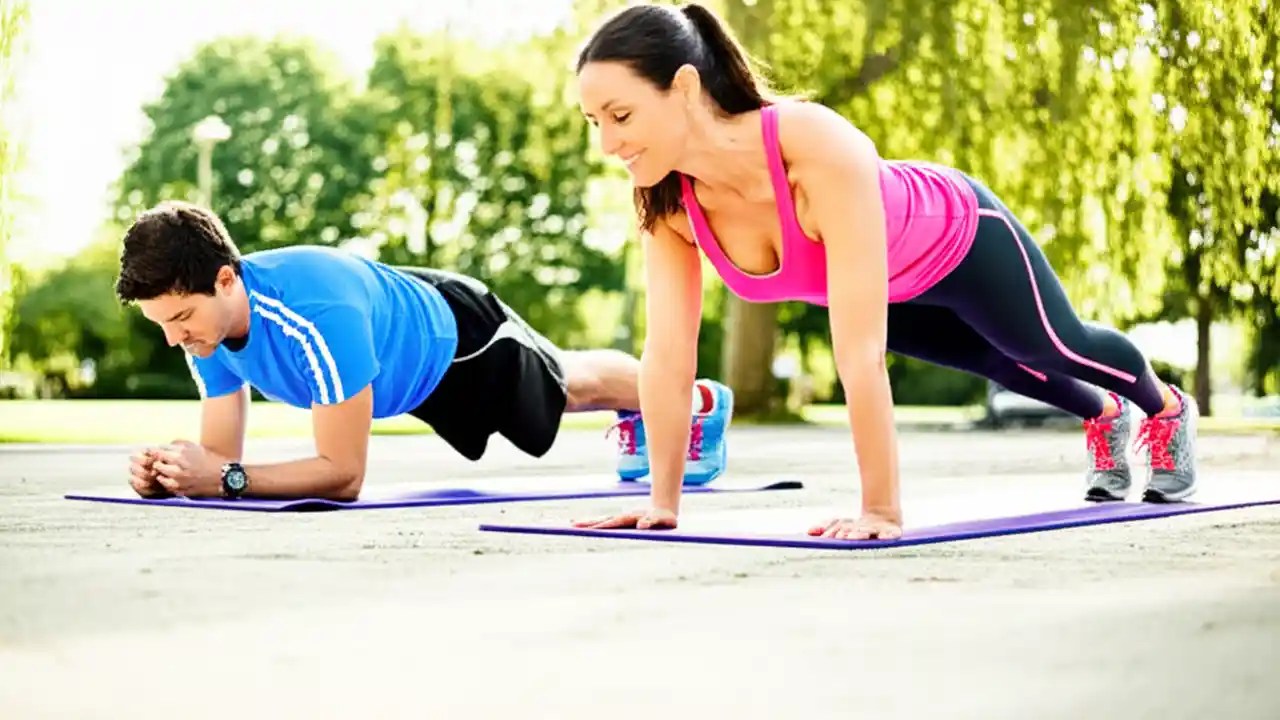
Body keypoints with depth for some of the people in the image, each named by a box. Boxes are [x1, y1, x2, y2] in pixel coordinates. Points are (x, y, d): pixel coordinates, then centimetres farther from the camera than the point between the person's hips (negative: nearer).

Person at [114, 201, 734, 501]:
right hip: (412, 373, 6)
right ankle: (638, 417, 64)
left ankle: (696, 401, 55)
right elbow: (220, 456, -19)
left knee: (574, 385, 24)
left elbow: (344, 474, -46)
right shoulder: (205, 325, -27)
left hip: (456, 334, -5)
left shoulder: (317, 315, -49)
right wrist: (167, 472, -41)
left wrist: (225, 477, -54)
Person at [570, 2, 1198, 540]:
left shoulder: (821, 149, -49)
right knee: (996, 363, 31)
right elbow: (667, 351, -25)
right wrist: (663, 500, -23)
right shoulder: (665, 197, -32)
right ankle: (1103, 416, 64)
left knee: (1056, 346, 24)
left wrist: (882, 510, -46)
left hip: (961, 237, -5)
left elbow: (860, 348, -48)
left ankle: (1168, 408, 59)